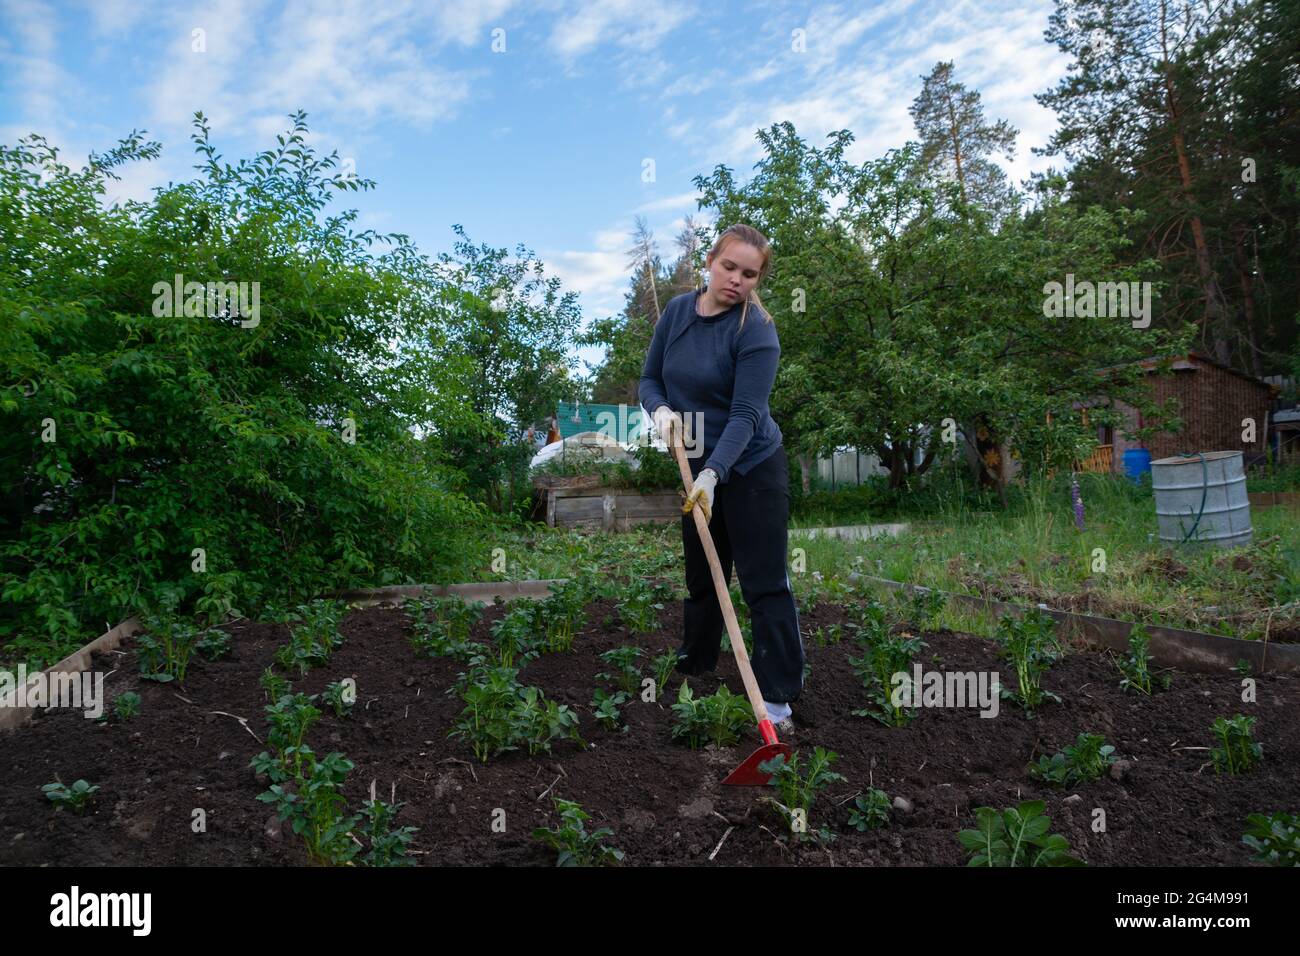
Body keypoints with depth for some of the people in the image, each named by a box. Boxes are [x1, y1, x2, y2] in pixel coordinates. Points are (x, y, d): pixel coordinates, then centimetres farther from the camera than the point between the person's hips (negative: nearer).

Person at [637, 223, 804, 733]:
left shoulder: (756, 330, -18)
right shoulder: (677, 311, -1)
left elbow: (745, 415, -24)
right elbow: (650, 379, 4)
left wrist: (713, 474, -36)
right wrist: (661, 411, -19)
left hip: (751, 467, -5)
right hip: (698, 469, 6)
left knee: (765, 584, -4)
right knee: (701, 578, 18)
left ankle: (778, 699, 4)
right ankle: (692, 670, 36)